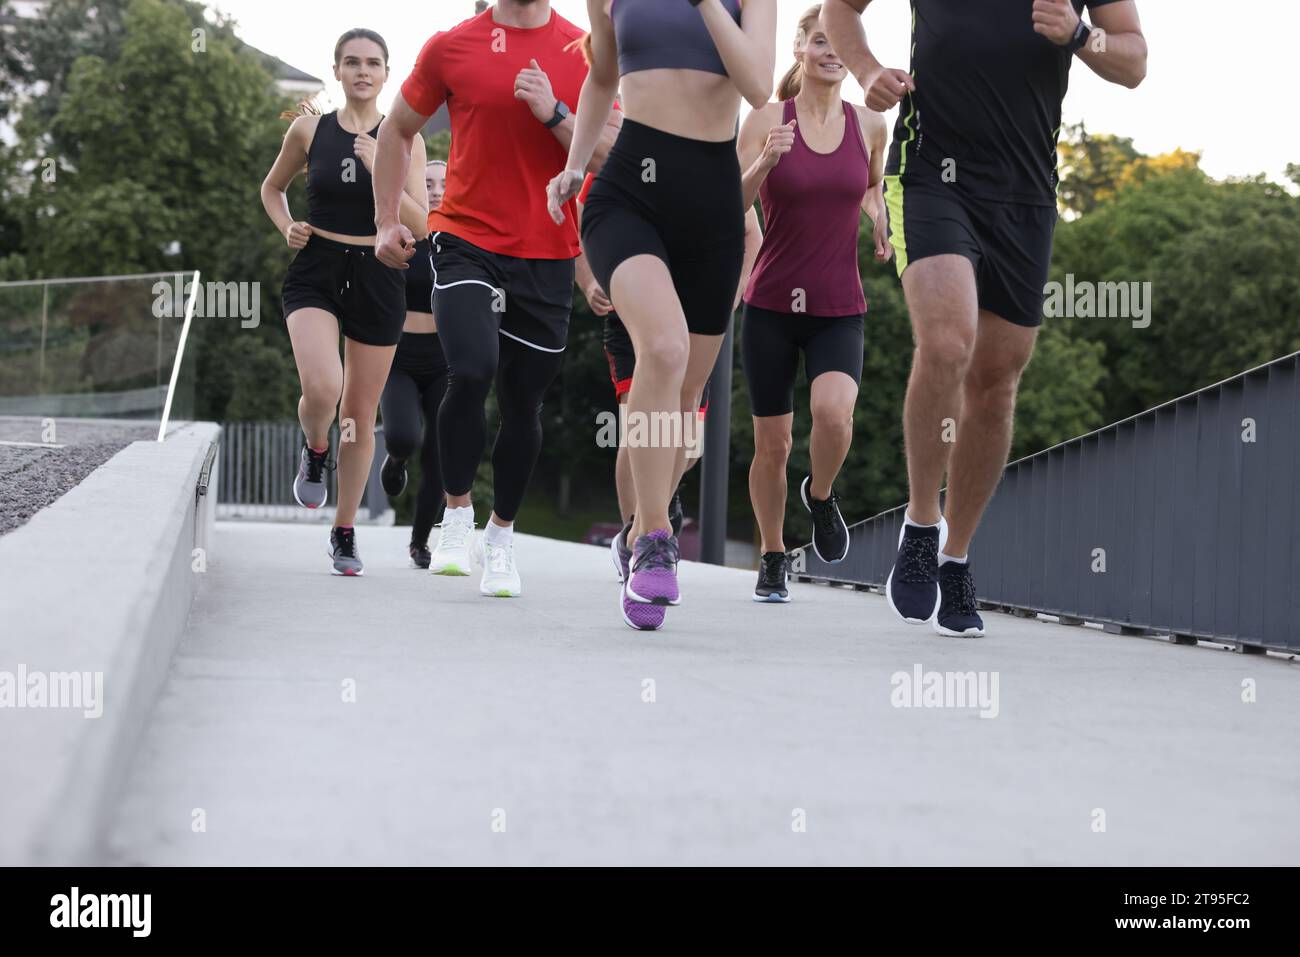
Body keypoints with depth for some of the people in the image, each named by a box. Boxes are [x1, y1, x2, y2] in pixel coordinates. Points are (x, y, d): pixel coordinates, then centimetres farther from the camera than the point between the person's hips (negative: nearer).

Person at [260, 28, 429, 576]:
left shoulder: (404, 140, 0)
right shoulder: (309, 130, 2)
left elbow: (419, 223, -7)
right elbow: (272, 188, 19)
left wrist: (379, 170, -18)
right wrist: (286, 227, -1)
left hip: (376, 278, 1)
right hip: (315, 271, -1)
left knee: (361, 413, 6)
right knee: (322, 388, -25)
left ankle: (344, 534, 21)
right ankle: (315, 452, 11)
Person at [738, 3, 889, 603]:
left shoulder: (869, 126, 4)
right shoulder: (766, 120, -4)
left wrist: (879, 223, 5)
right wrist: (764, 163, -24)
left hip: (839, 310, 1)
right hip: (771, 305, -1)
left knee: (834, 410, -26)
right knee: (772, 442, 4)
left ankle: (821, 496, 6)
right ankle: (773, 559, 25)